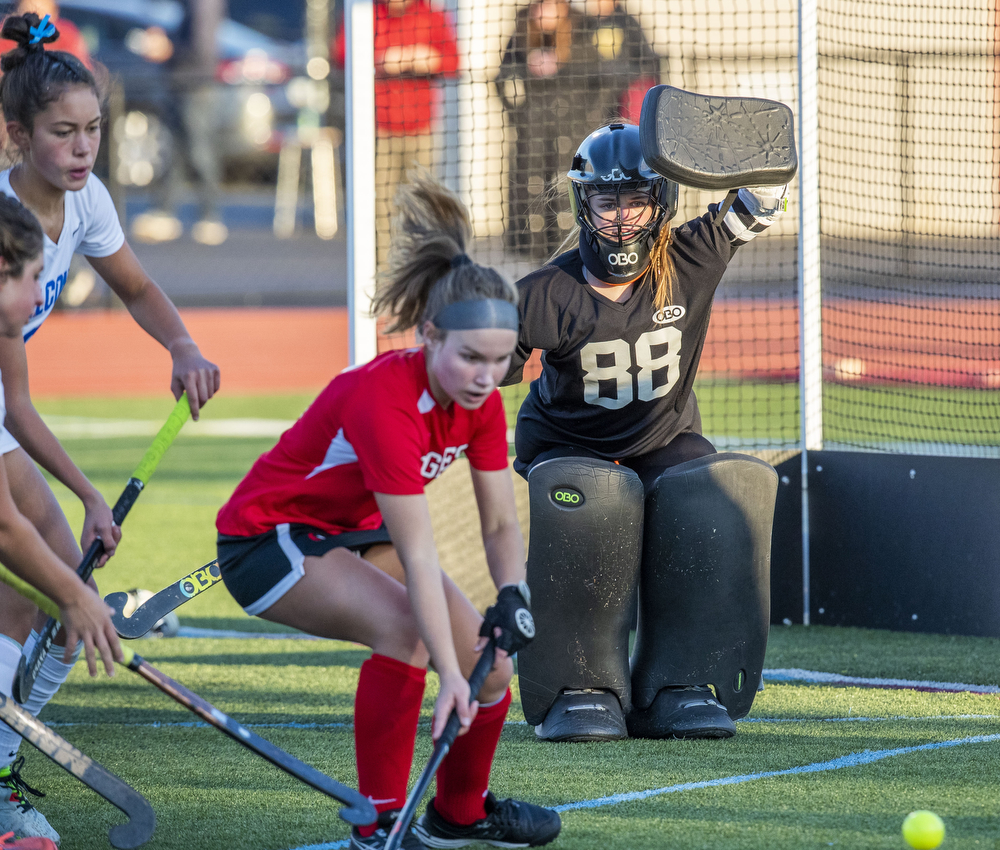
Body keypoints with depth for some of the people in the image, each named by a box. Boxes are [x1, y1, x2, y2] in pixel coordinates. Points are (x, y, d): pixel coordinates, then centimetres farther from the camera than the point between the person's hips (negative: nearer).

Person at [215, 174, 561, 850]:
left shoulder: (480, 401, -12)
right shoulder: (384, 402, -36)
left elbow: (501, 524, -3)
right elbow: (419, 559, -37)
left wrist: (514, 595, -22)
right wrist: (448, 676, -39)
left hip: (356, 533, 8)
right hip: (269, 537, -8)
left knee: (490, 658, -1)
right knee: (404, 628, -32)